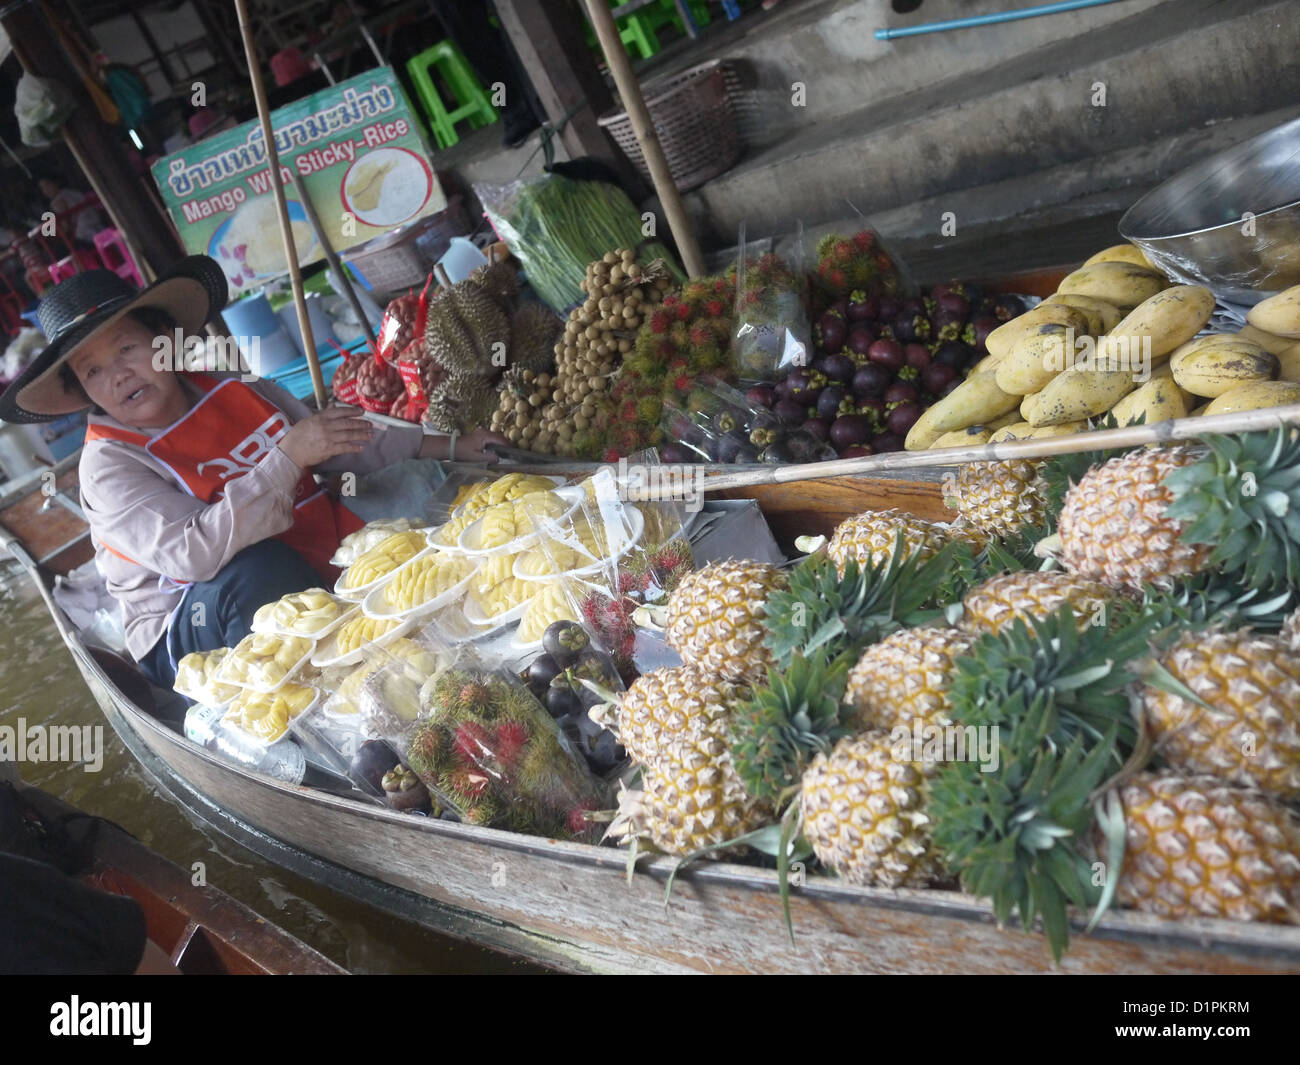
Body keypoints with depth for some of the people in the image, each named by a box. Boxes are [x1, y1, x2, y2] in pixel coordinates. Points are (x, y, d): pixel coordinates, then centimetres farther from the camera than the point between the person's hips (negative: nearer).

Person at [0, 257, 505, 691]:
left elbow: (352, 449, 15)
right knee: (261, 569, -38)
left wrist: (449, 447, 10)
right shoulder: (109, 463, -13)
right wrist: (287, 456, -28)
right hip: (190, 634, -6)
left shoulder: (236, 391, 5)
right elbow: (195, 553, -29)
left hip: (321, 576, 7)